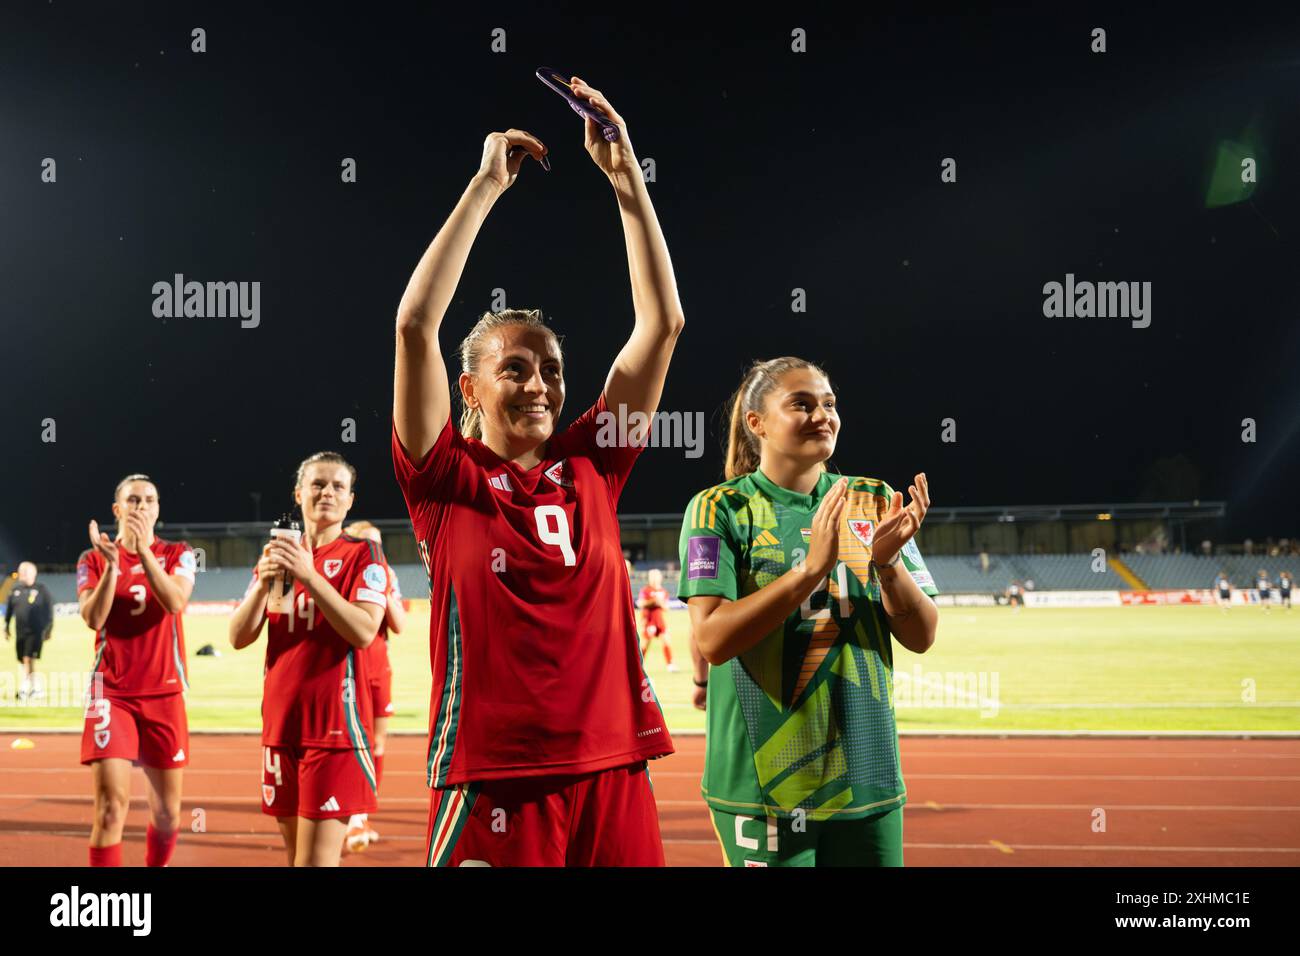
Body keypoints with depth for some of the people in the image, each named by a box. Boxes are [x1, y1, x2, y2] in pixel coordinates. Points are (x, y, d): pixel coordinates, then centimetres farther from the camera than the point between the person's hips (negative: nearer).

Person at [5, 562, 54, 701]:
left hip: (36, 631, -5)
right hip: (21, 632, 5)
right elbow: (9, 609, 17)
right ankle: (37, 688, 21)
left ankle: (24, 689, -13)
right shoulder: (15, 590, 9)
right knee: (24, 661, 9)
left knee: (28, 659, -14)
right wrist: (6, 627, 17)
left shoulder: (41, 590, -3)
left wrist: (49, 628, -2)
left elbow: (49, 610, 0)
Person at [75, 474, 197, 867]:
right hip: (112, 693, -1)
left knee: (167, 811, 8)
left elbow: (175, 602, -15)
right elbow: (93, 618, -11)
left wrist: (144, 550, -23)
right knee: (111, 805, -13)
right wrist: (111, 564, -22)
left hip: (164, 694, 2)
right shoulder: (93, 559, 4)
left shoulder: (177, 554, 5)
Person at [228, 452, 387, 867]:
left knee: (317, 858, -12)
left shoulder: (363, 555, -2)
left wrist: (309, 575, -23)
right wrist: (263, 582, -10)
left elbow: (364, 631, -17)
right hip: (281, 723, 6)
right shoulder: (277, 554, 14)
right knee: (295, 855, 11)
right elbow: (239, 637, 7)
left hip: (334, 724, -6)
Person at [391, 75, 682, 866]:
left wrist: (625, 176, 3)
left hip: (613, 772, 4)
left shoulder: (591, 466, 9)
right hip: (491, 780, -3)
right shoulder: (448, 476, 0)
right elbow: (416, 323, -10)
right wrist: (487, 185, -8)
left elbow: (663, 322, 7)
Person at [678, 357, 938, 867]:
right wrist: (812, 567, -22)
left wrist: (886, 561, -14)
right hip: (764, 781, -3)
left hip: (866, 774, 4)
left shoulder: (873, 501, 7)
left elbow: (921, 637, 4)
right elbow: (712, 639, -14)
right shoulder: (719, 508, -3)